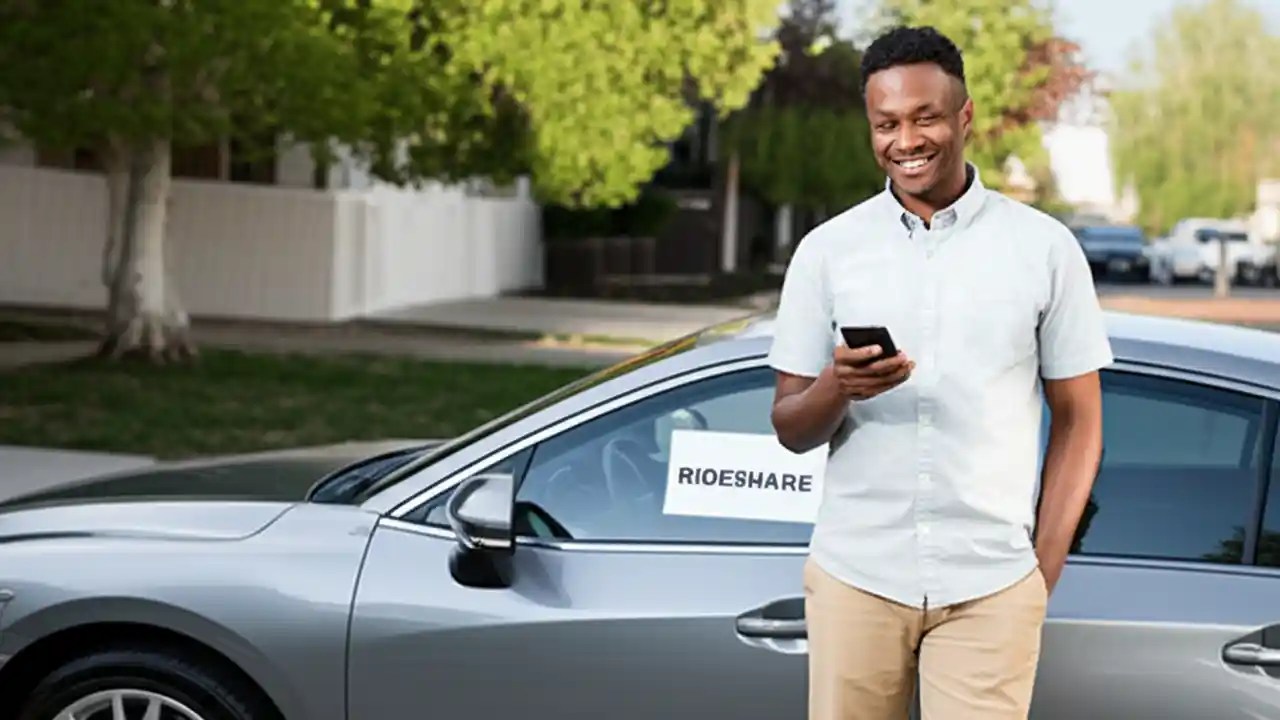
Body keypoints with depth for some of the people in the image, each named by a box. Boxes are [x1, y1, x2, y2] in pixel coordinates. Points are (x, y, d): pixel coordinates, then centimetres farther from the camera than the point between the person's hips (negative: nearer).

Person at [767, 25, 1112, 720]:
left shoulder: (1045, 247, 1)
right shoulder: (826, 250, 3)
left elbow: (1078, 421, 6)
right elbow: (790, 429, 5)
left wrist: (1043, 570, -1)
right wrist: (836, 387, -17)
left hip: (991, 585, -1)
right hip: (855, 577, 1)